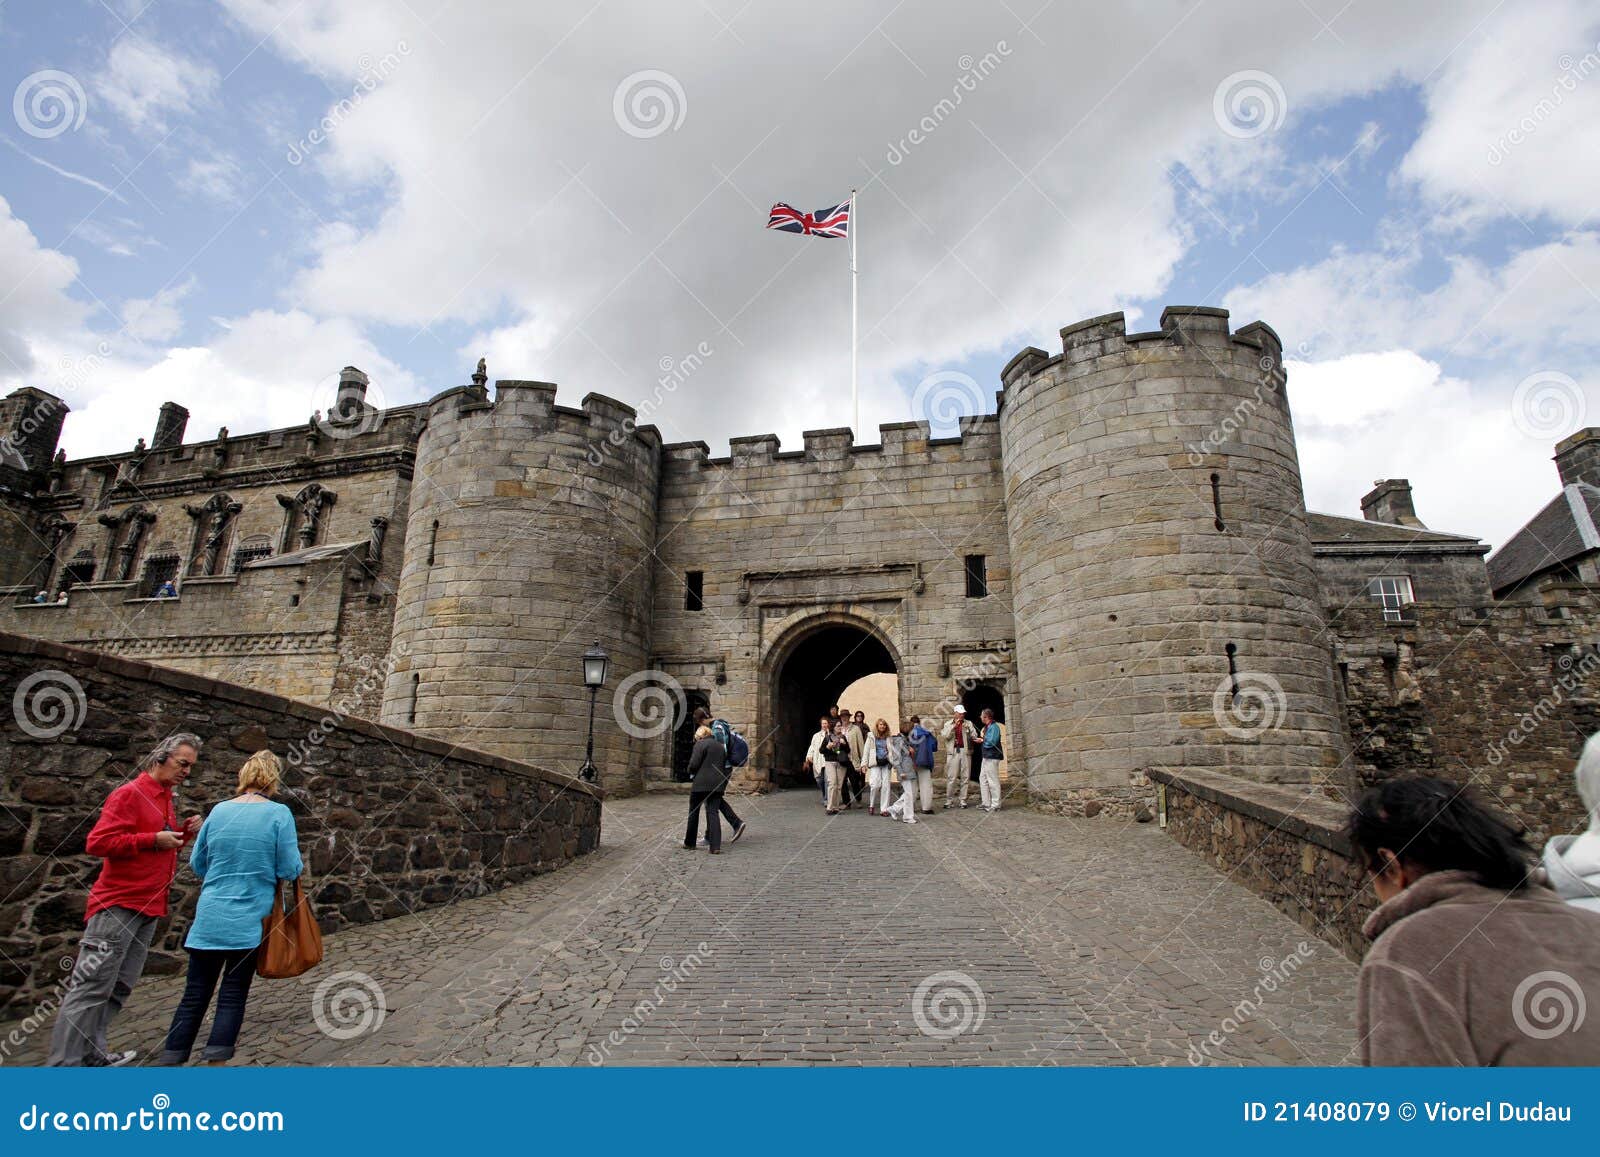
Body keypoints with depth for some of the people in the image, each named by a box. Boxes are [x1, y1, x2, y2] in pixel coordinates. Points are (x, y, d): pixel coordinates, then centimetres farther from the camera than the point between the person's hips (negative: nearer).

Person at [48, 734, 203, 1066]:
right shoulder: (130, 793, -11)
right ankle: (63, 1063, -2)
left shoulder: (165, 797, 15)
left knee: (119, 988, 12)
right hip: (118, 906, -9)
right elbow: (97, 842, -18)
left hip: (148, 908, 9)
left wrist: (183, 833, 6)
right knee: (92, 986, -7)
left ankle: (92, 1054, 20)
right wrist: (154, 839, -21)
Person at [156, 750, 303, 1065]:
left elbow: (197, 864, 12)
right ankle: (216, 1060, 10)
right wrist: (279, 859, 9)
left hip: (210, 918, 3)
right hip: (250, 921, -3)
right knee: (233, 995, 8)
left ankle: (170, 1059, 18)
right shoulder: (279, 814, -12)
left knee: (195, 994, 14)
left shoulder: (219, 811, 1)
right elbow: (290, 870, -11)